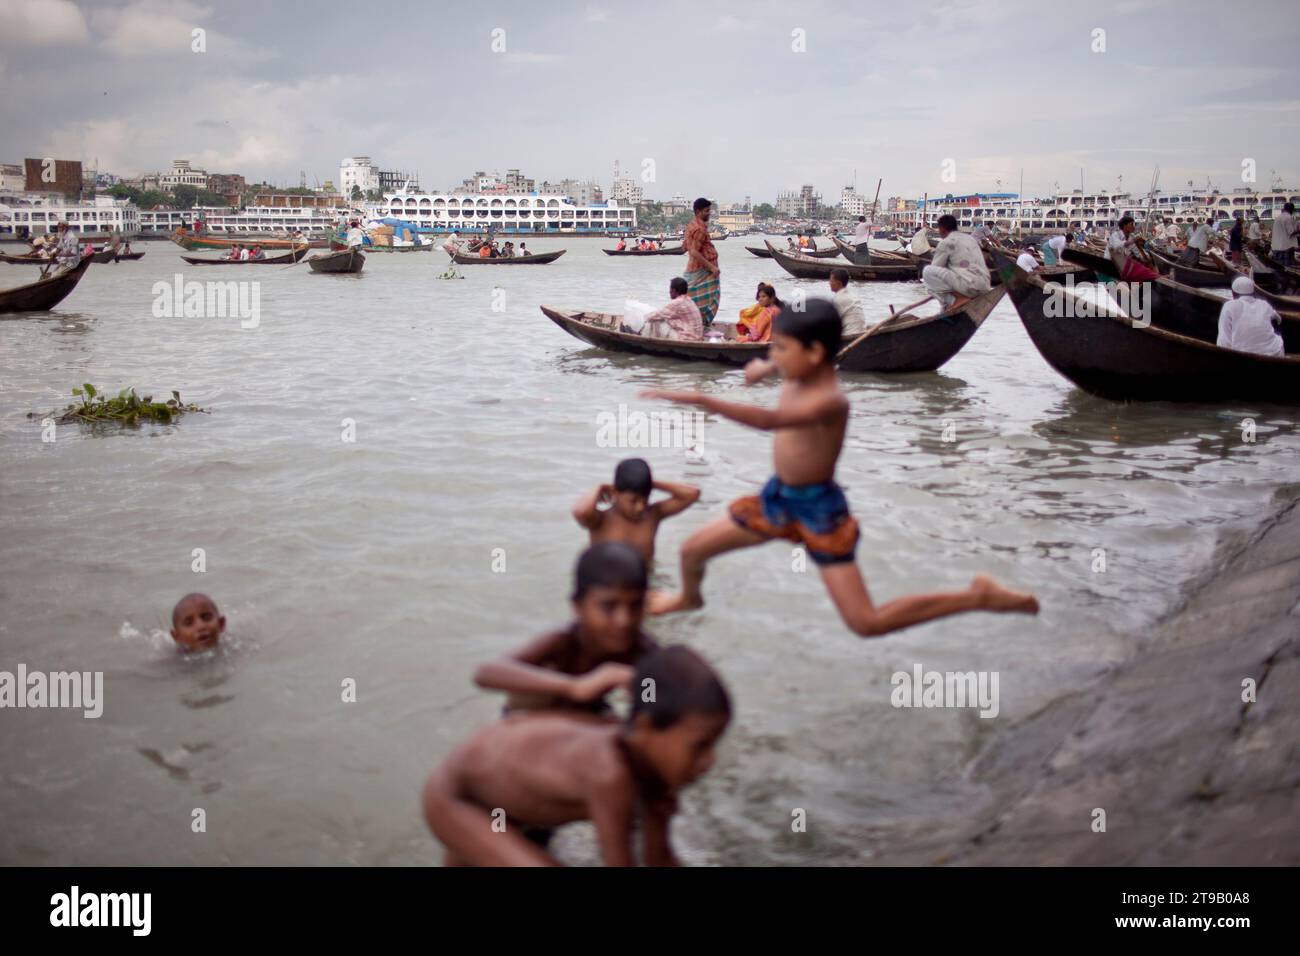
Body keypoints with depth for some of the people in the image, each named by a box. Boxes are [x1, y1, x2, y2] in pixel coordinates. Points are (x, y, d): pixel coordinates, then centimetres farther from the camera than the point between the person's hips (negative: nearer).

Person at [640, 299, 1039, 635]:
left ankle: (978, 596, 3)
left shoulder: (829, 401, -30)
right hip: (777, 498, 8)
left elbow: (770, 420, -49)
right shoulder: (800, 374, -4)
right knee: (692, 550, 14)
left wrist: (698, 399, -54)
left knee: (867, 624, -8)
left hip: (818, 510, -8)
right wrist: (766, 368, 9)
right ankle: (689, 597, 51)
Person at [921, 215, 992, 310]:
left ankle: (959, 298, -7)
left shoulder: (945, 242, -1)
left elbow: (935, 268, 5)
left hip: (968, 285, -8)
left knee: (927, 271, -5)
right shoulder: (970, 238, 22)